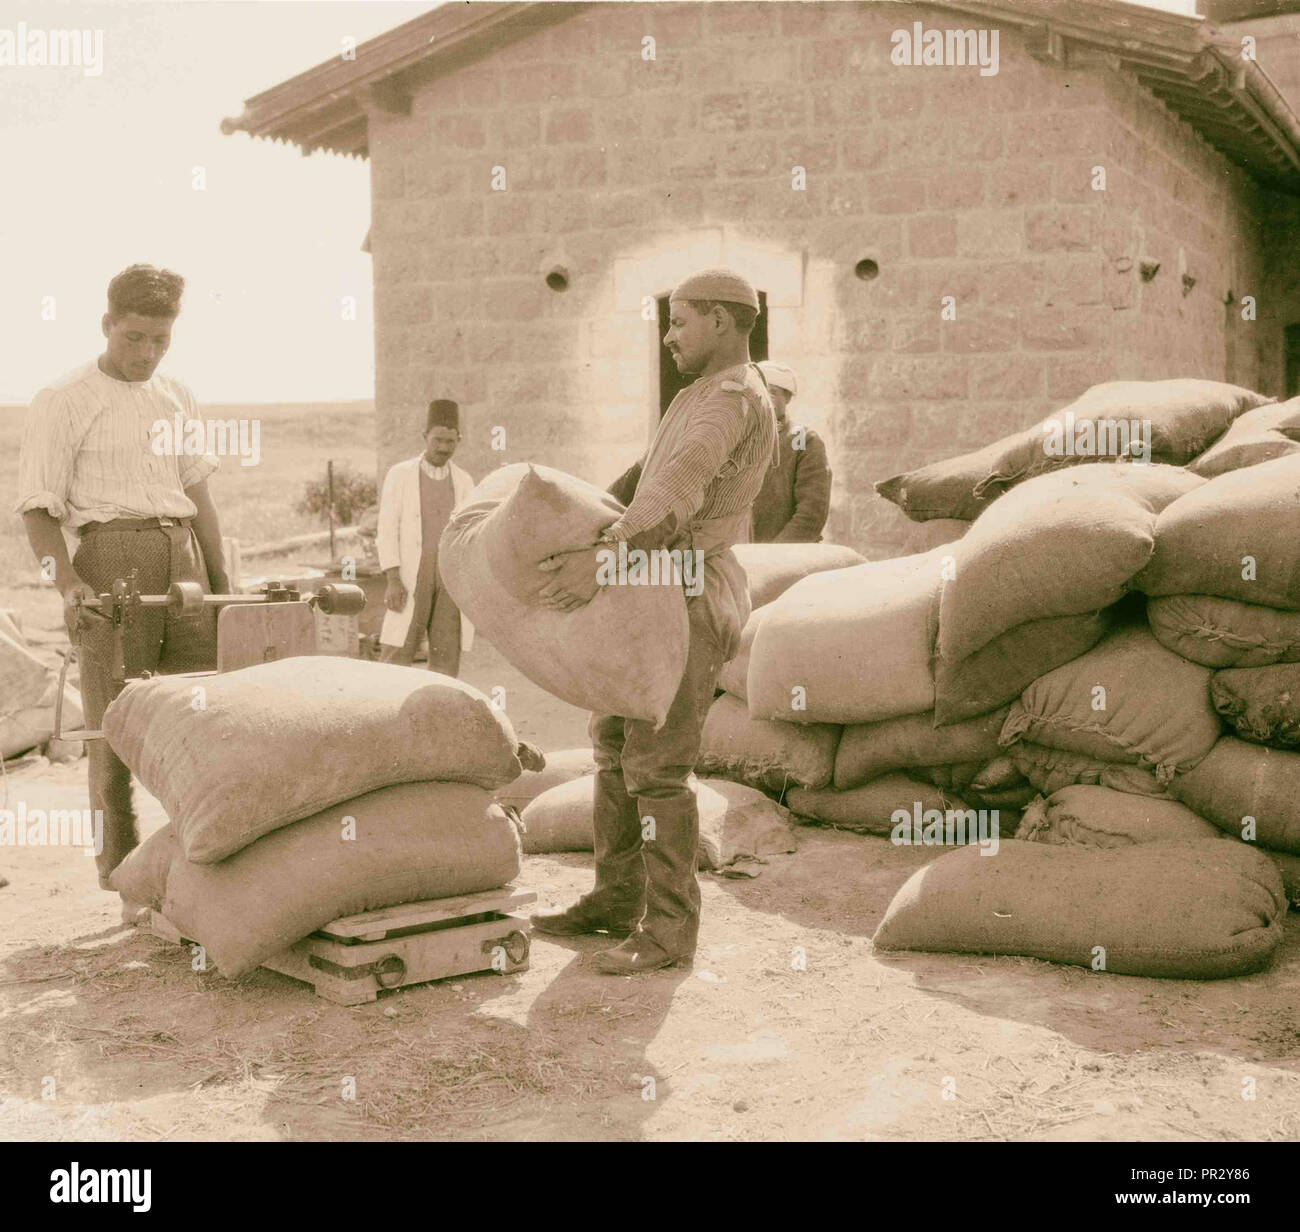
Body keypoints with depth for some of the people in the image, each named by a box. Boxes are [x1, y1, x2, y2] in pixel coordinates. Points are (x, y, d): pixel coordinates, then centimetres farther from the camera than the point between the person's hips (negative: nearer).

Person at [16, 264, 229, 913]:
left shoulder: (177, 397, 16)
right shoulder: (62, 401, 0)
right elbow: (38, 511, -3)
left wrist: (223, 585, 18)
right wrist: (69, 583, -18)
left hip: (183, 553, 5)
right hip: (110, 552, -5)